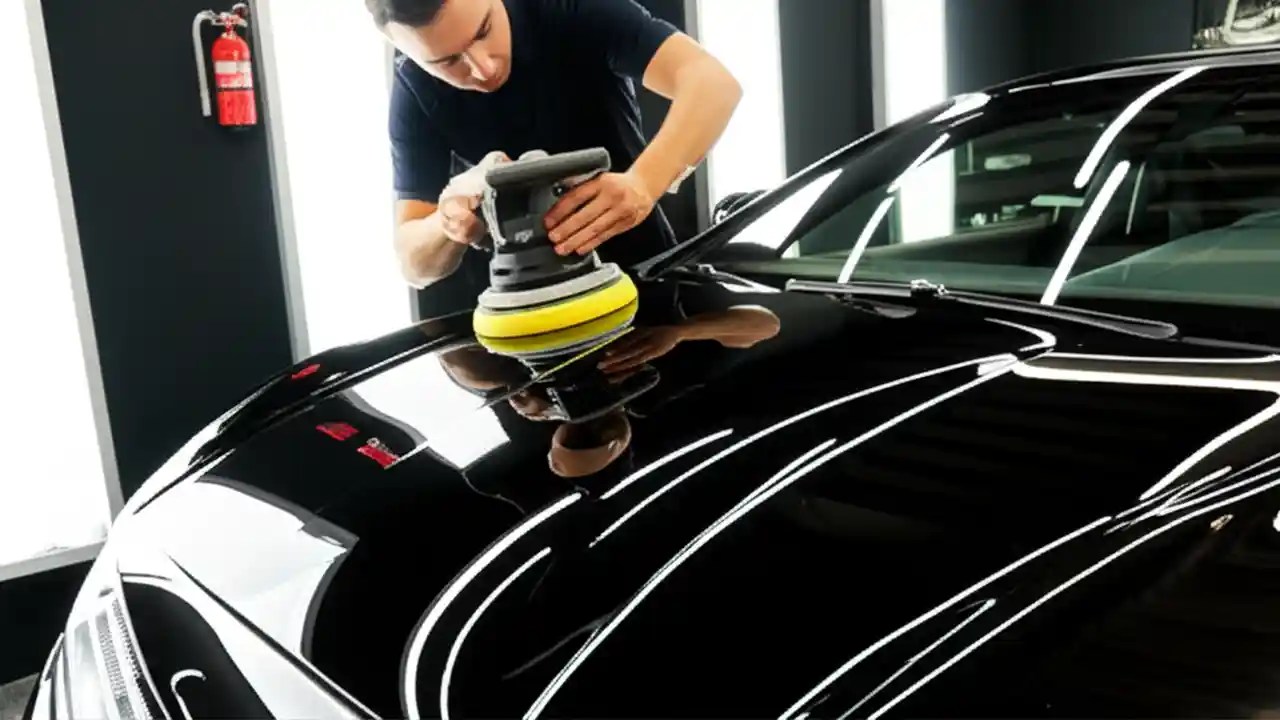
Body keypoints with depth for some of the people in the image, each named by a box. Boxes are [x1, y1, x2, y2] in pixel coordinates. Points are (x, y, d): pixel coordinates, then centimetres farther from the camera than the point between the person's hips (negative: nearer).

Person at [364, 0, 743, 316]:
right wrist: (449, 224, -35)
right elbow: (413, 262, -13)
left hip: (640, 270, -1)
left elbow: (713, 82, -32)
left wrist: (642, 184, -49)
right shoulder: (415, 92, -13)